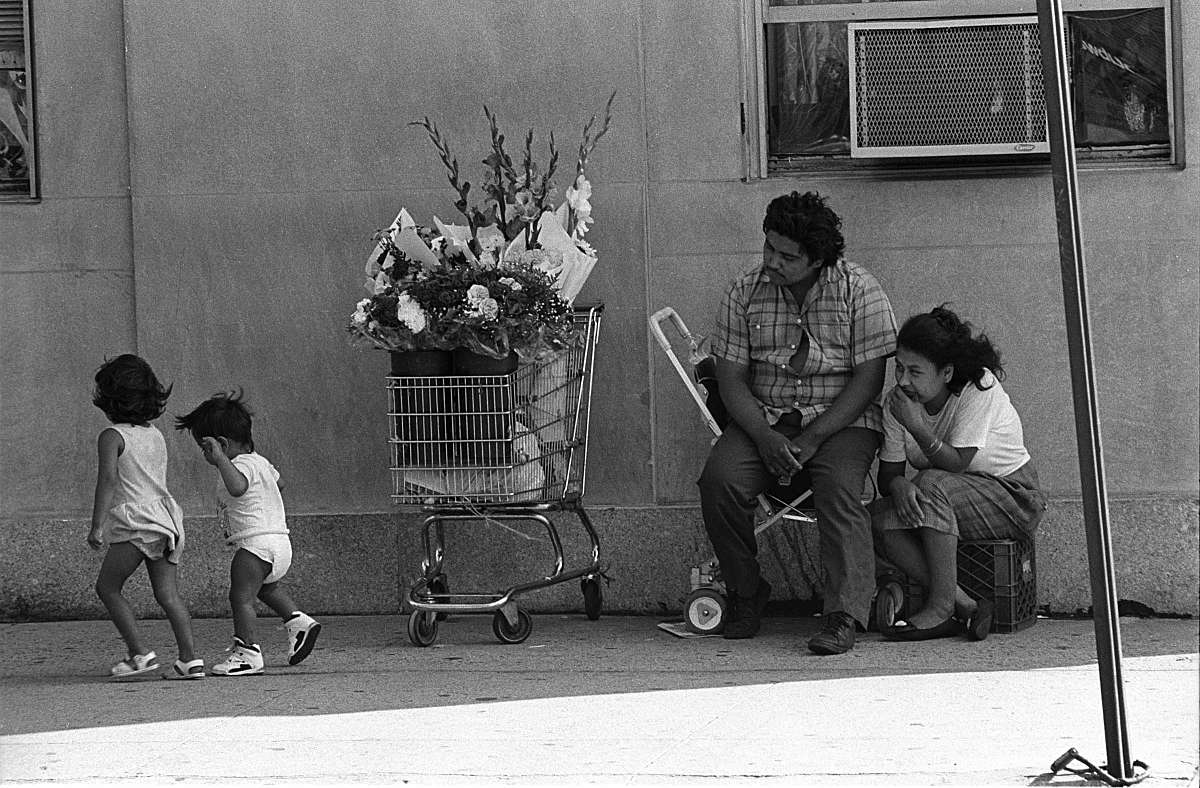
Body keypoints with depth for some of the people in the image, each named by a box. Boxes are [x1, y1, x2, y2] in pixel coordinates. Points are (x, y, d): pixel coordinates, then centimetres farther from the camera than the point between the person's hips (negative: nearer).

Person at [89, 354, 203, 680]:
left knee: (107, 586, 3)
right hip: (165, 512, 7)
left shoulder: (111, 436, -6)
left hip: (135, 521, -7)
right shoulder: (156, 435, 15)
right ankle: (190, 658, -3)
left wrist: (97, 525, -19)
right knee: (168, 592, 5)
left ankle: (140, 653, -5)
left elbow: (108, 478, -17)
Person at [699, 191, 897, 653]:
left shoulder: (859, 291, -6)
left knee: (839, 488, -32)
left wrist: (813, 438, -18)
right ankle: (745, 593, -6)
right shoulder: (744, 293, 2)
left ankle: (844, 616, -39)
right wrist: (764, 437, -17)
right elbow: (731, 379, 1)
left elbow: (868, 379, -9)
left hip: (841, 420, -3)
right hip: (763, 418, 3)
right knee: (719, 479, -25)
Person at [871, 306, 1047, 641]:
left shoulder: (979, 388, -20)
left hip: (1013, 497, -6)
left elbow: (956, 463, -25)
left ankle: (942, 605, -27)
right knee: (879, 519, -21)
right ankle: (966, 607, -24)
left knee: (932, 484, -34)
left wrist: (917, 427, -37)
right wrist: (898, 485, -28)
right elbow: (887, 474, -4)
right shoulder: (896, 403, -4)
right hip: (949, 501, 6)